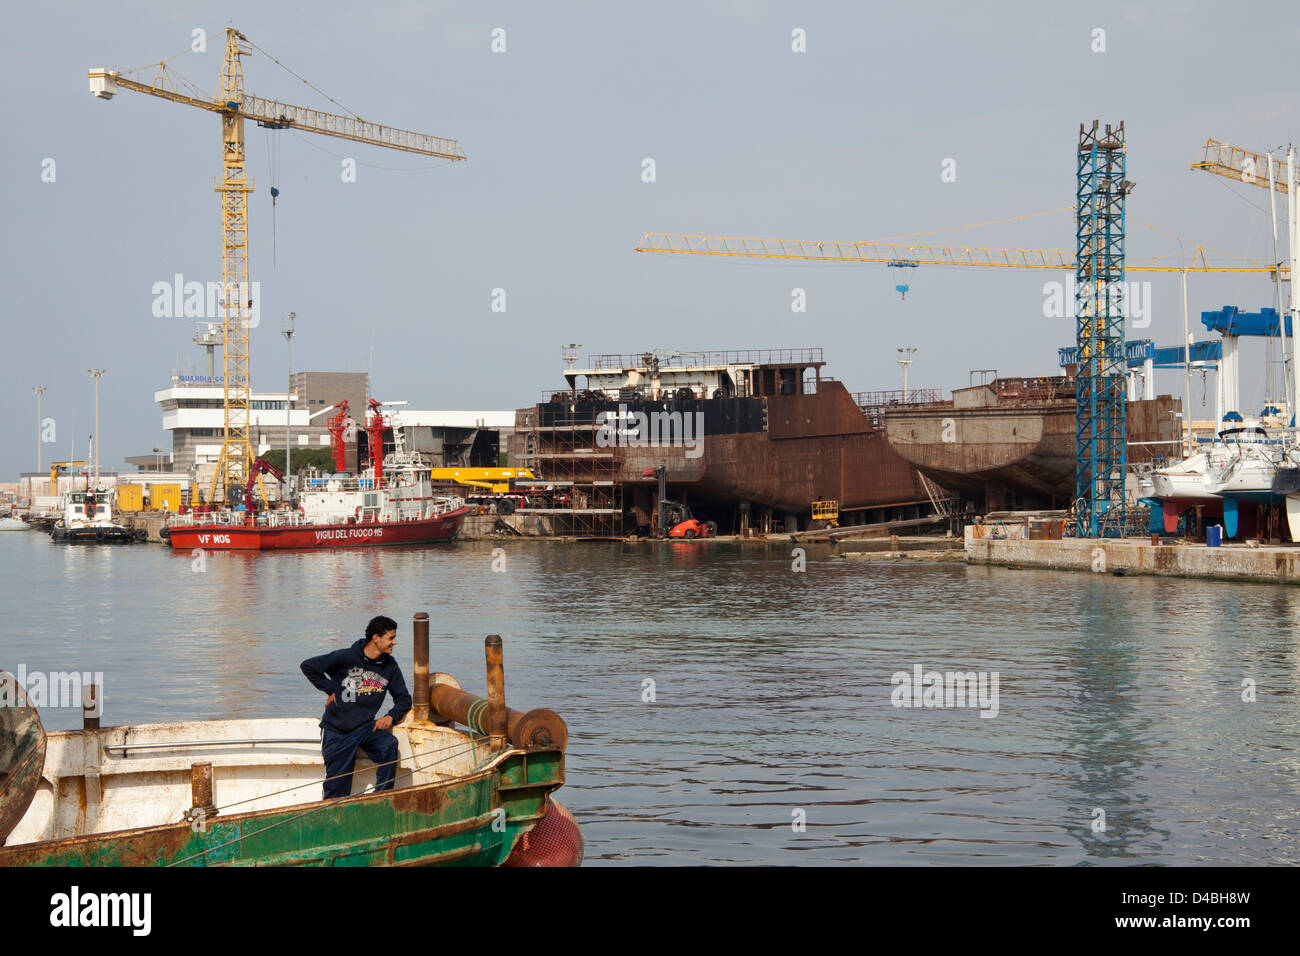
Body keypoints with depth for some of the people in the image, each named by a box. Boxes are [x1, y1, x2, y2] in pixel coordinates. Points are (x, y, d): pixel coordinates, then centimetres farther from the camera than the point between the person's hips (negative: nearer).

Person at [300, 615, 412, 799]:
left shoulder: (389, 666, 1)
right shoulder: (346, 657, -12)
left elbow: (404, 699, 10)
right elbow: (308, 666, -6)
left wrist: (391, 717, -8)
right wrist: (330, 690, -5)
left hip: (365, 727, 3)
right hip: (336, 730, -3)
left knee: (389, 745, -27)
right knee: (337, 788, -2)